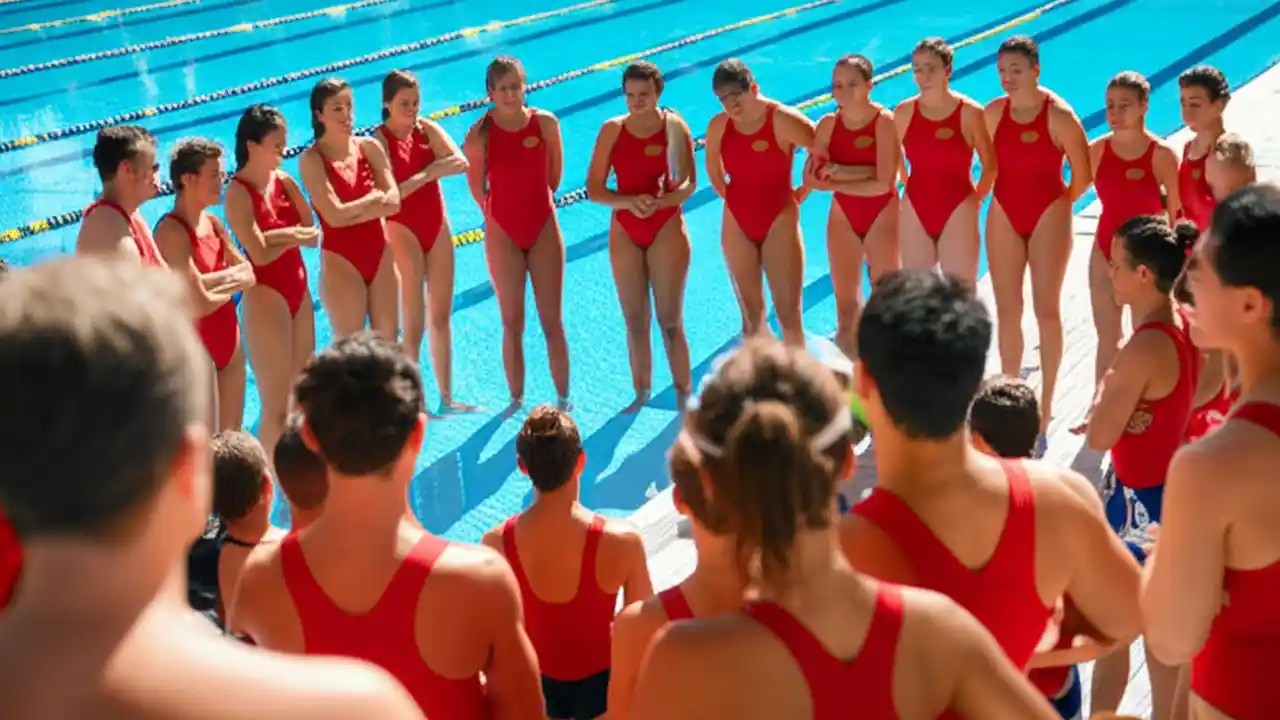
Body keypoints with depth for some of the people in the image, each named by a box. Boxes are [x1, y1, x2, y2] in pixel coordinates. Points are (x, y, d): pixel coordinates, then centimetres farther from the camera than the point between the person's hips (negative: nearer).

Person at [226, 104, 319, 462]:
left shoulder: (284, 181, 5)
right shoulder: (239, 193, -16)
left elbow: (313, 232, -1)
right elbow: (260, 253, -23)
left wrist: (280, 234, -18)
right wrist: (294, 237, -8)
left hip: (299, 292, 8)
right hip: (266, 298, -8)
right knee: (276, 408, -4)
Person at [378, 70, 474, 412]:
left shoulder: (427, 128, 3)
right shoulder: (380, 141, -12)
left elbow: (460, 163, -12)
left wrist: (427, 170, -22)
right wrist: (427, 174, -24)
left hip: (437, 227, 6)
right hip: (402, 230, -5)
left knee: (441, 316, 11)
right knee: (414, 322, -3)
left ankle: (446, 396, 20)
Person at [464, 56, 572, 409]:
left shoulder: (546, 123, -8)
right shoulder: (479, 135, -12)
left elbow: (554, 175, 6)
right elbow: (477, 188, 0)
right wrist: (503, 211, 8)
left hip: (544, 228, 1)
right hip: (502, 234, -1)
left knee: (552, 320, 5)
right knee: (513, 324, 7)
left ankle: (564, 399, 14)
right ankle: (516, 400, 18)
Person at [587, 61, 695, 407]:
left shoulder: (675, 127, -7)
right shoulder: (612, 130, -2)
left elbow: (688, 184, -14)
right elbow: (594, 188, -3)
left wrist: (658, 203, -32)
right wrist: (628, 202, -20)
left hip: (666, 229, -3)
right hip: (625, 232, 3)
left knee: (670, 321, 0)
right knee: (635, 323, 9)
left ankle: (685, 398, 8)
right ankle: (641, 395, 21)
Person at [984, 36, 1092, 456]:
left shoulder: (1059, 115, -14)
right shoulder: (993, 113, -2)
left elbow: (1082, 176, -8)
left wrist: (1057, 203, 3)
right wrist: (1012, 196, 8)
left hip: (1048, 216, -4)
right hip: (1004, 217, 4)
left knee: (1046, 310, 0)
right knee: (1007, 312, 7)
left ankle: (1044, 409, 9)